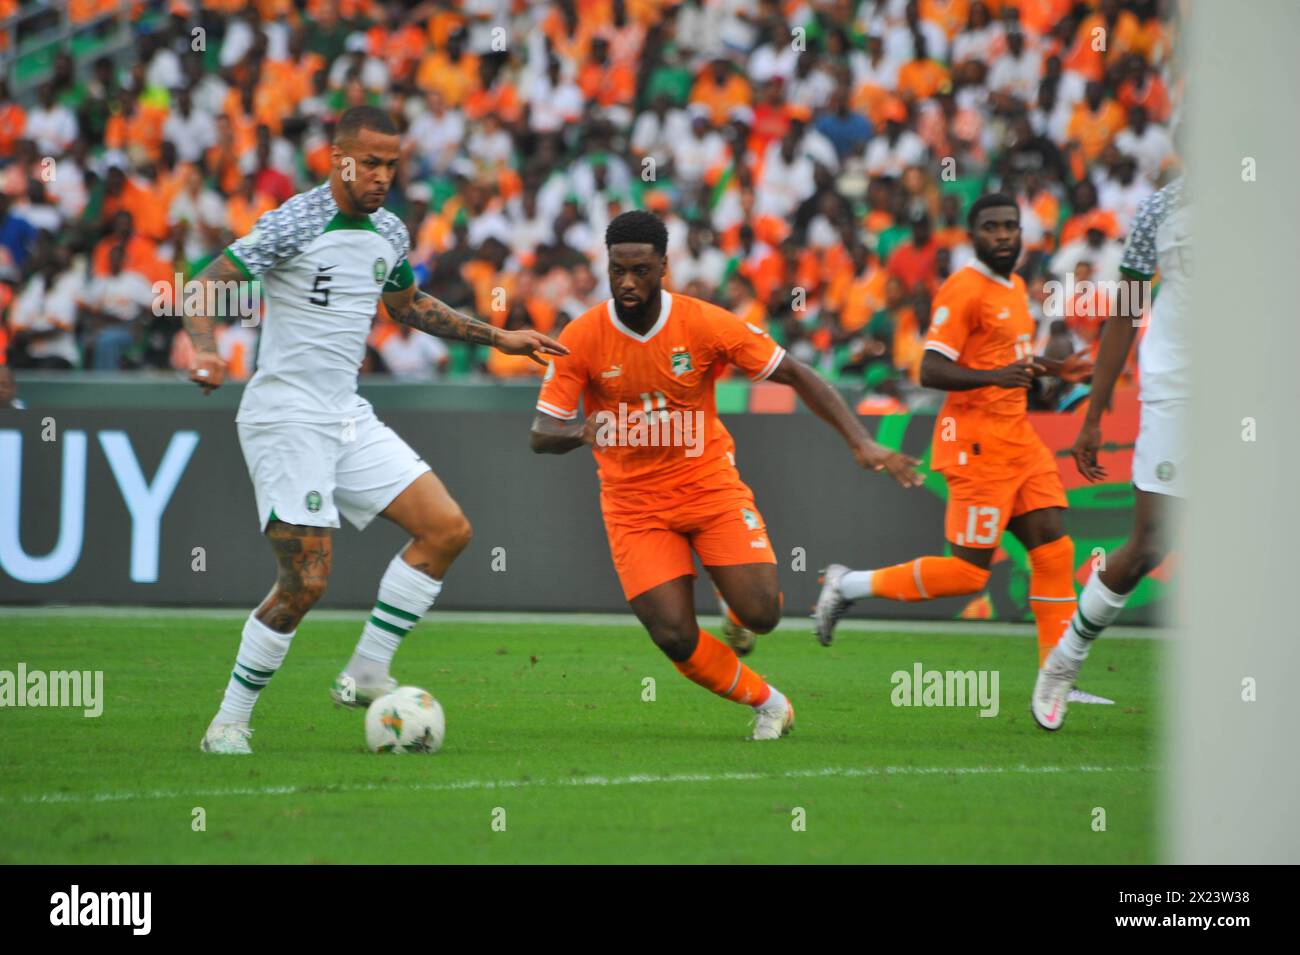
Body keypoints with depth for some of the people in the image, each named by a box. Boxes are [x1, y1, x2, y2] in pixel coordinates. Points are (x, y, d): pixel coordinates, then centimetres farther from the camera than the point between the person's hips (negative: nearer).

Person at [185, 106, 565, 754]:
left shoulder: (389, 234, 10)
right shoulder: (294, 224, -13)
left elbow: (409, 306, 29)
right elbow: (204, 286, -15)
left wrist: (496, 338, 26)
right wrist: (205, 350, -35)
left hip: (348, 418, 8)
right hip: (285, 418, -8)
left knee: (447, 529, -2)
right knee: (305, 581, -13)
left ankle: (366, 676, 5)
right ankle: (230, 721, 2)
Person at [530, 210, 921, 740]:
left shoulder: (704, 324, -13)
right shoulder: (580, 338, -12)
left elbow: (796, 376, -6)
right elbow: (541, 435, -10)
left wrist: (862, 443, -15)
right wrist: (583, 430, -35)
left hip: (709, 483, 0)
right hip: (635, 506, 0)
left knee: (760, 614, -15)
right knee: (675, 639, -14)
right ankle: (768, 704, 12)